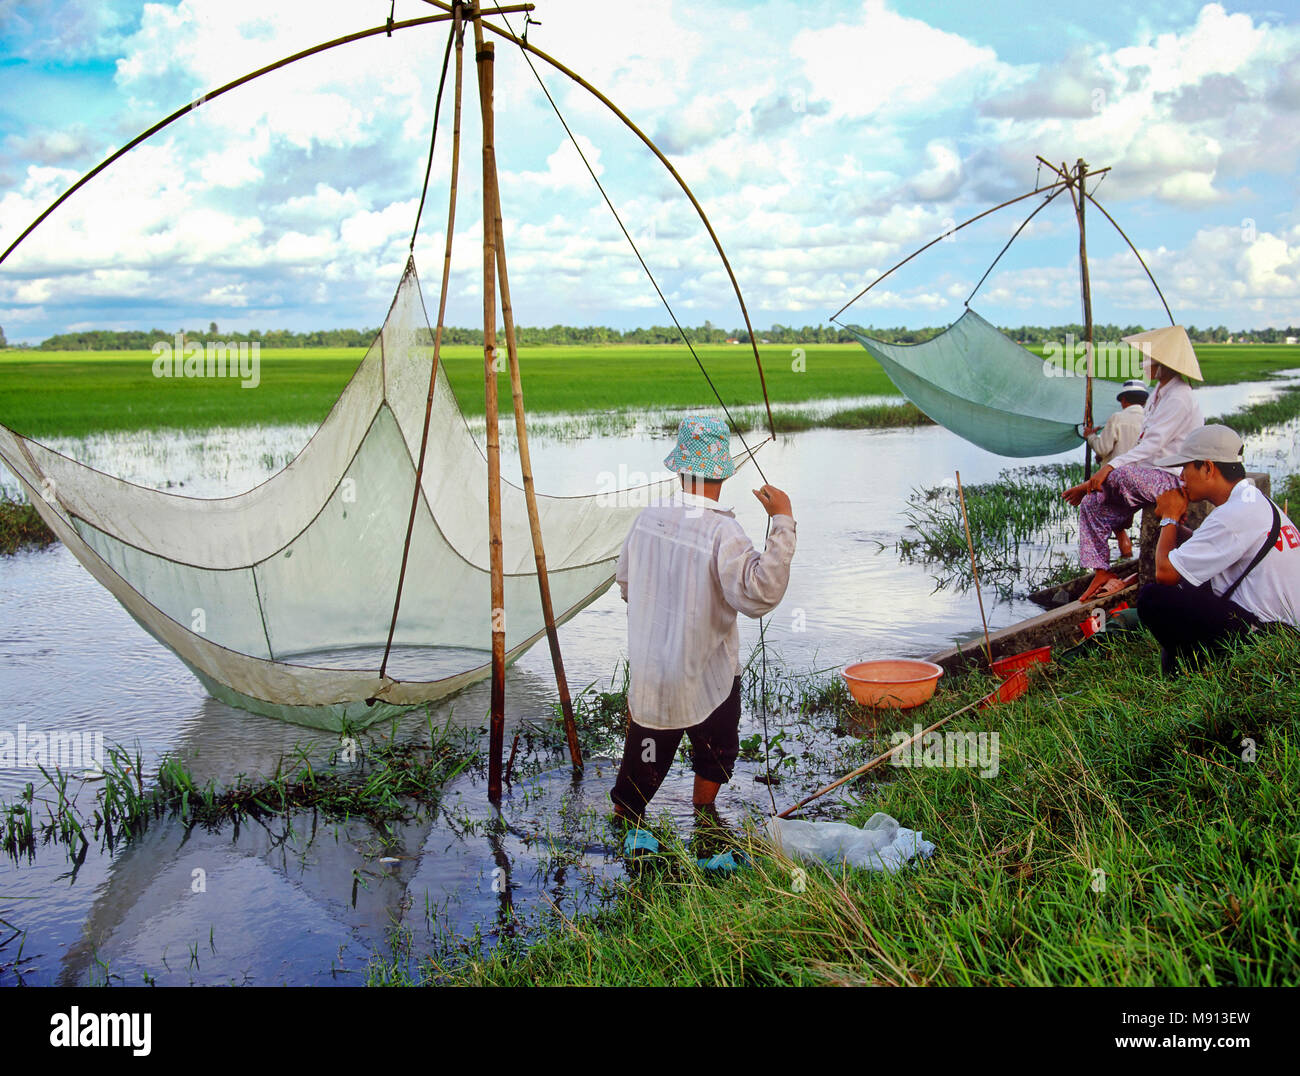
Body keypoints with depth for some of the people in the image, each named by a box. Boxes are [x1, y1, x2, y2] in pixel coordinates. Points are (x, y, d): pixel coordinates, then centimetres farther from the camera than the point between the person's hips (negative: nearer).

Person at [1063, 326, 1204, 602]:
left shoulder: (1179, 398, -14)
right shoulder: (1159, 392, 15)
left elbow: (1152, 444, -24)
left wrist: (1111, 467, -33)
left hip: (1175, 479, -10)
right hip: (1151, 474, 10)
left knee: (1119, 475, -35)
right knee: (1093, 503, -4)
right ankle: (1102, 574, -5)